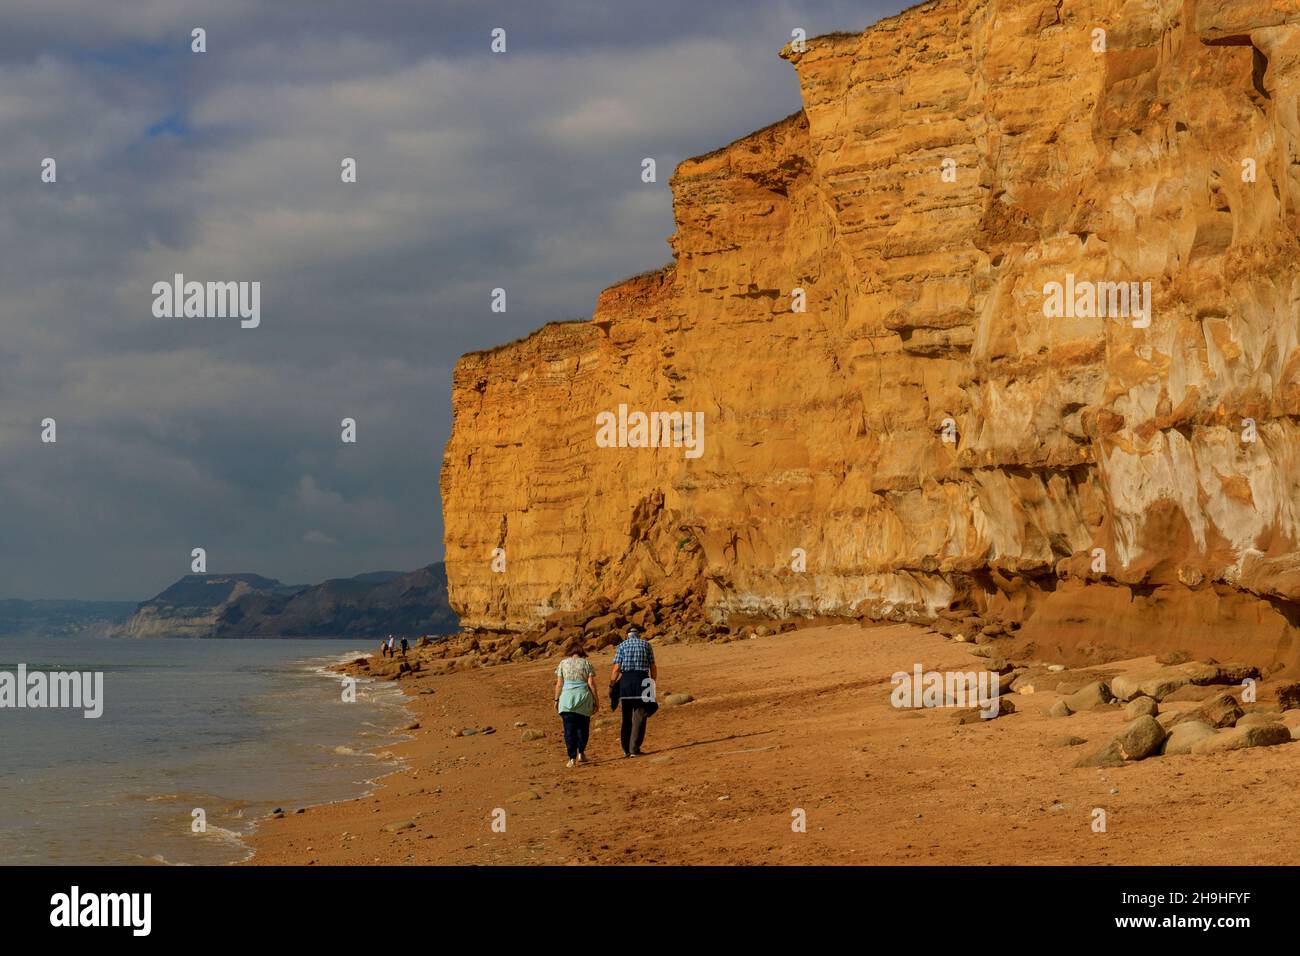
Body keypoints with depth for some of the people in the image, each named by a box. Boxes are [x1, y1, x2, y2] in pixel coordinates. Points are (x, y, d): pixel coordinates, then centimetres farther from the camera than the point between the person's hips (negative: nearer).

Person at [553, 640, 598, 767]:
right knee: (583, 727, 17)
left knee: (569, 729, 1)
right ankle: (581, 753, 16)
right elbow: (591, 683, -2)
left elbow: (559, 684, 2)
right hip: (583, 697, 0)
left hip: (567, 699, 0)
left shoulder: (563, 663, 4)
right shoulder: (586, 663, 2)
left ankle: (572, 758, -5)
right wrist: (596, 700, 4)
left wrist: (556, 700, 10)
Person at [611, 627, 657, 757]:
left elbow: (616, 669, -3)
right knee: (639, 717, 2)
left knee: (627, 717, 13)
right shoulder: (646, 645, 8)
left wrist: (611, 685, 1)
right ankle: (634, 749, -6)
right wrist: (654, 684, 12)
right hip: (642, 680, -1)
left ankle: (626, 749, 15)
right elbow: (653, 668, 4)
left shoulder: (622, 646, 6)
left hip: (625, 680, 1)